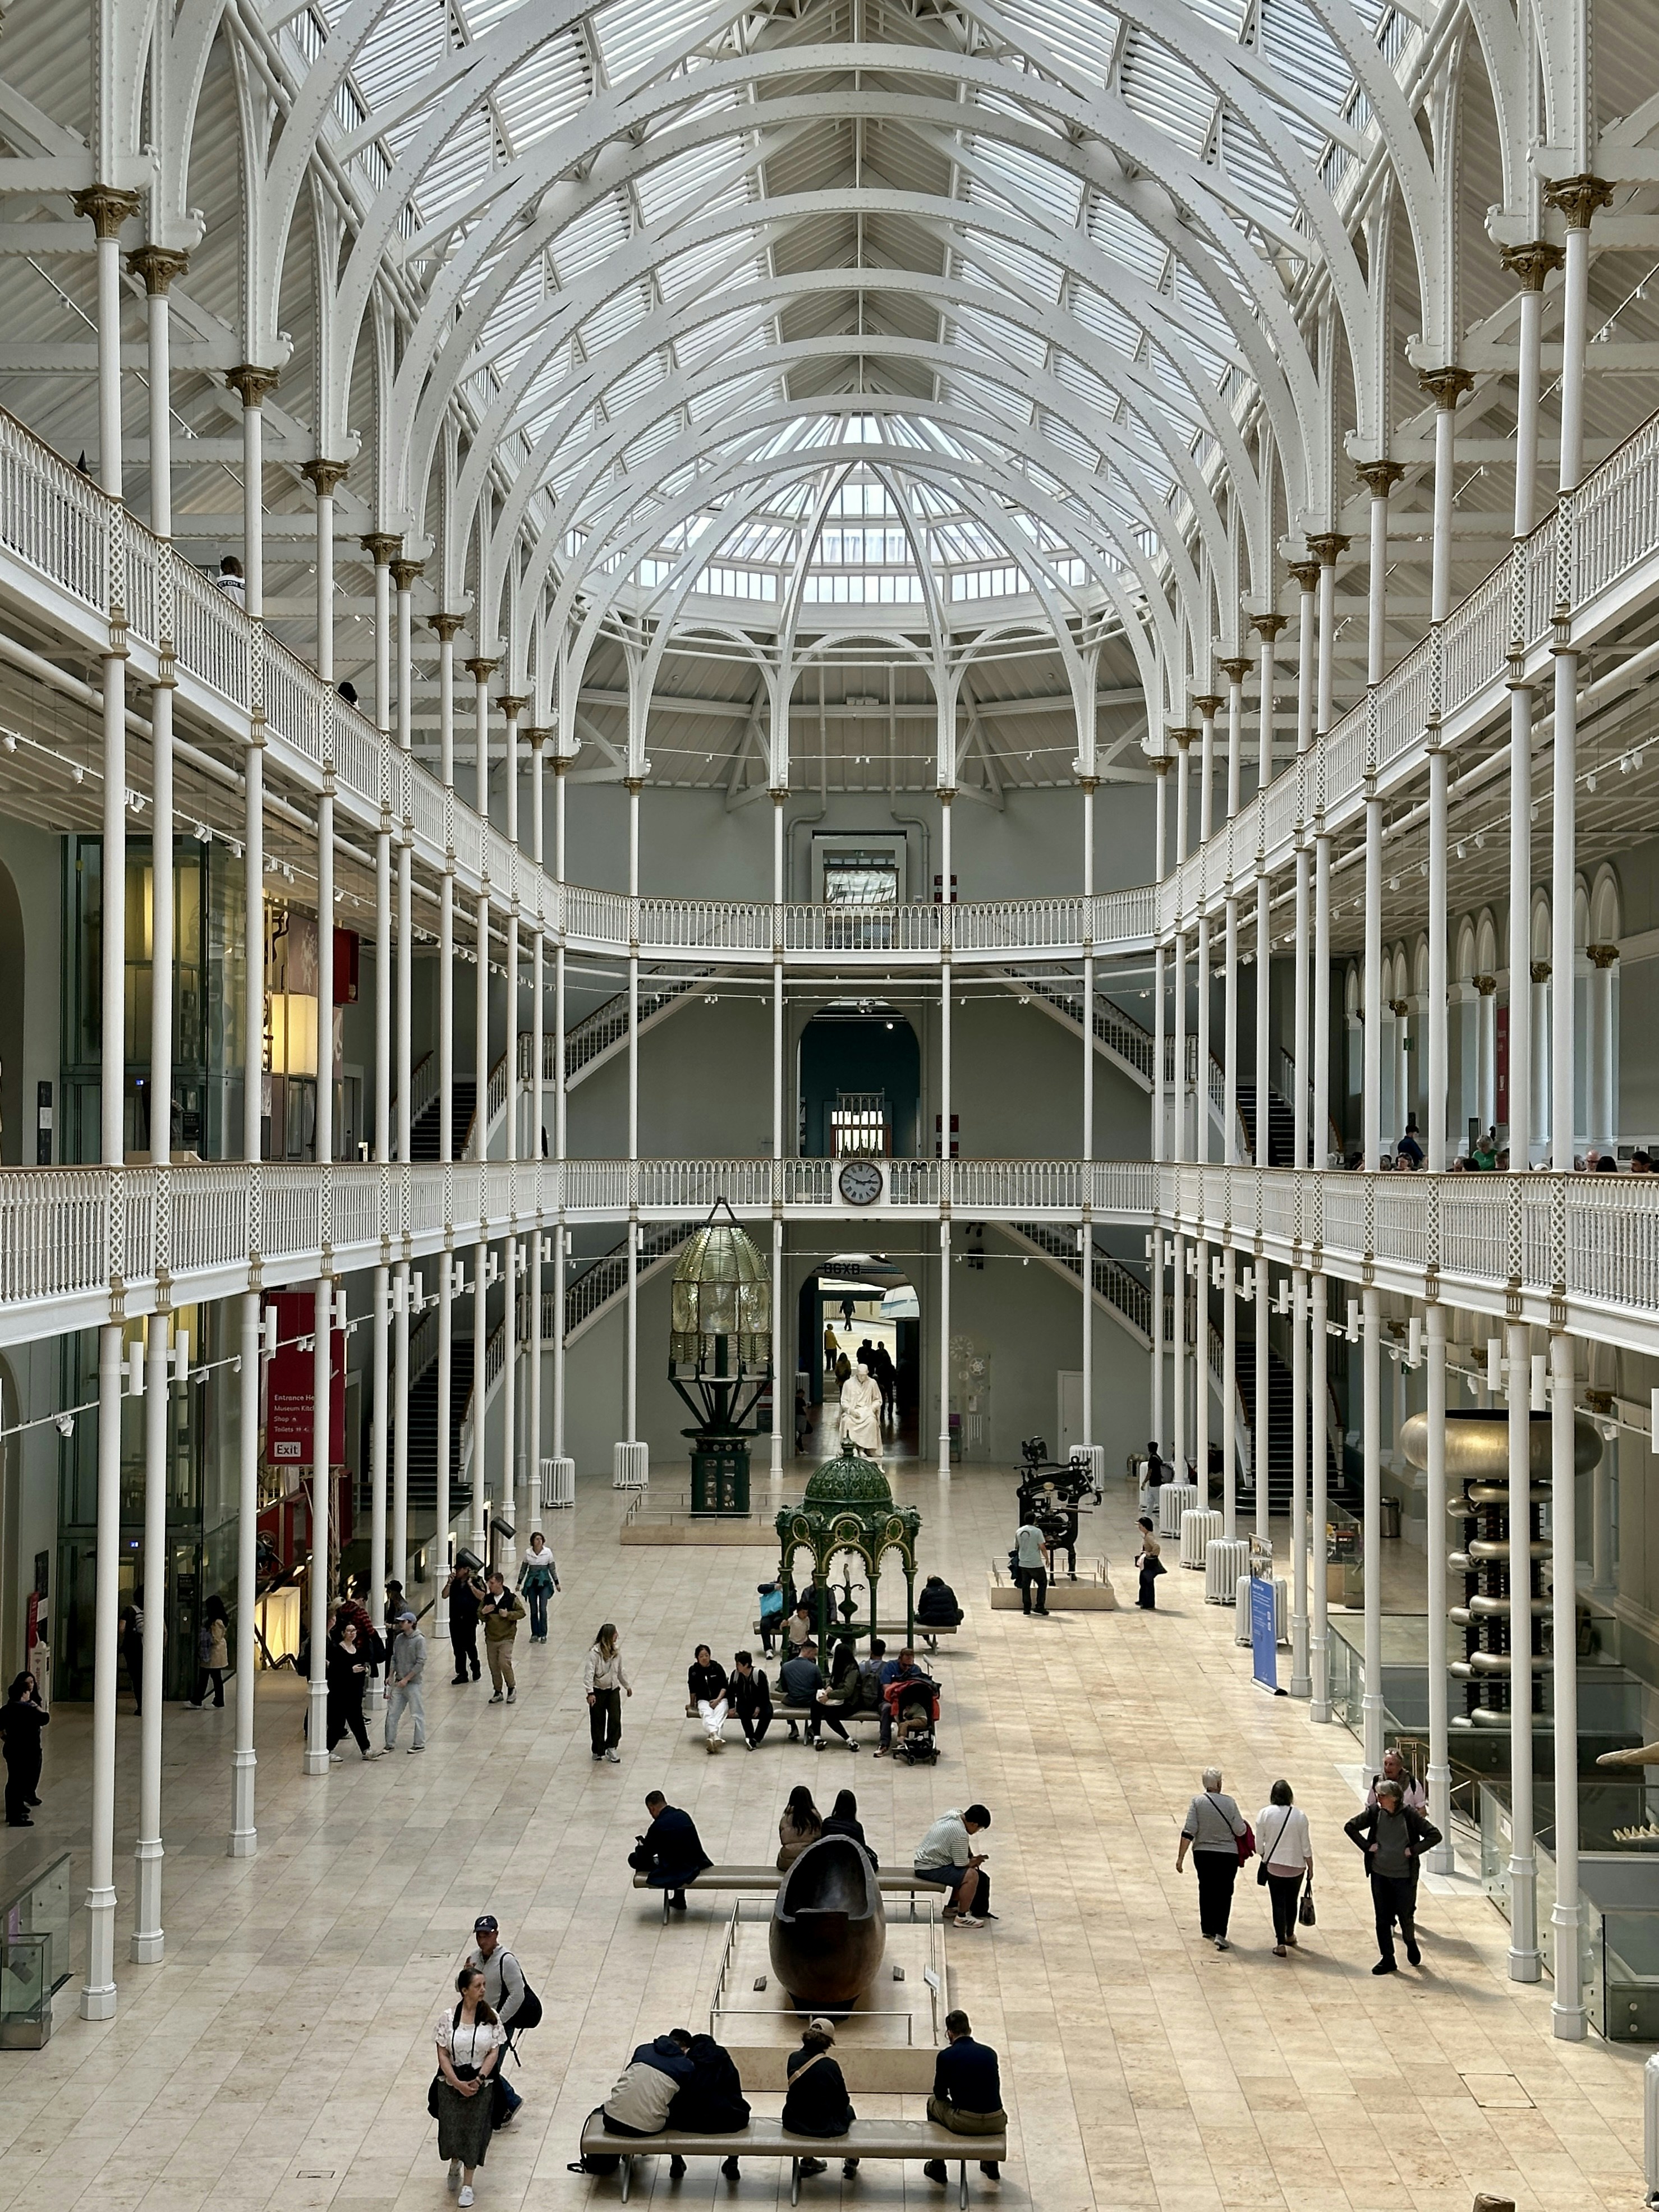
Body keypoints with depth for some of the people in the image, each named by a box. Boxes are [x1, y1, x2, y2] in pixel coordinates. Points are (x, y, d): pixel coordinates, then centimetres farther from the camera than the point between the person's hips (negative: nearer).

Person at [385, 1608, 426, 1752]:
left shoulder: (419, 1640, -11)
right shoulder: (399, 1639, 7)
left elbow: (421, 1663, -14)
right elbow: (394, 1658, 15)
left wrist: (406, 1679, -15)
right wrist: (391, 1677, 3)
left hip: (413, 1682, -6)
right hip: (398, 1682, 6)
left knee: (417, 1714, 0)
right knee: (392, 1714, 6)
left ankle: (420, 1744, 9)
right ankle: (390, 1744, 14)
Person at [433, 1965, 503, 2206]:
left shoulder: (491, 2016, -7)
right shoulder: (448, 2018, -10)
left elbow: (494, 2052, -6)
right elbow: (443, 2054, -9)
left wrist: (479, 2079, -17)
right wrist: (458, 2084, -16)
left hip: (480, 2084, 0)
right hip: (451, 2084, 0)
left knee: (474, 2132, 5)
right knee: (451, 2129, 9)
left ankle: (467, 2184, 21)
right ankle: (455, 2164, 42)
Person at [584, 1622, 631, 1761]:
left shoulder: (616, 1651, -1)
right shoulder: (594, 1653, -20)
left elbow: (620, 1670, 14)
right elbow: (589, 1673, -22)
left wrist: (627, 1686, 22)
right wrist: (590, 1693, -28)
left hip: (613, 1689, 4)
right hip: (598, 1691, -4)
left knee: (615, 1719, -4)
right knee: (598, 1722, 7)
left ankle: (611, 1747, 9)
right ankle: (598, 1750, 20)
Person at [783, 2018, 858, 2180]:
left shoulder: (794, 2058, -10)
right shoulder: (829, 2065, -22)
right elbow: (843, 2101, -8)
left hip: (794, 2124, 3)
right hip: (825, 2127, -3)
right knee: (848, 2111, 28)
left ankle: (807, 2162, 41)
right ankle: (851, 2163, 40)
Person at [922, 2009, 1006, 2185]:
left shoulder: (946, 2056, -1)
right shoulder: (990, 2053, 11)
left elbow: (940, 2094, 11)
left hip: (964, 2124, -3)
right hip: (996, 2124, 3)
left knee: (933, 2103, 29)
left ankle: (937, 2167, 31)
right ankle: (991, 2163, 33)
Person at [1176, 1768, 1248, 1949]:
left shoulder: (1197, 1802, -9)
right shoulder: (1229, 1803, -10)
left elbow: (1189, 1832, -12)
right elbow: (1240, 1831, -7)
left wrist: (1181, 1857, -8)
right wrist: (1243, 1823, 16)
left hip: (1203, 1854, 2)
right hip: (1228, 1854, -2)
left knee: (1206, 1891, 20)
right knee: (1224, 1894, 2)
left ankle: (1207, 1929, 31)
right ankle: (1220, 1933, -11)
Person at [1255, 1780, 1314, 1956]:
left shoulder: (1265, 1814, -10)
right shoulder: (1300, 1816, -10)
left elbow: (1259, 1845, -4)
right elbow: (1306, 1846, -5)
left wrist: (1265, 1859, 15)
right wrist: (1310, 1868, 8)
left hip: (1274, 1866, -1)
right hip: (1296, 1867, 1)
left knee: (1278, 1903, 4)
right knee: (1292, 1901, 19)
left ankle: (1281, 1943, -2)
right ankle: (1290, 1936, 37)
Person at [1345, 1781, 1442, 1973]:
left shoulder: (1410, 1815, -13)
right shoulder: (1374, 1812, -4)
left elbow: (1435, 1835, -10)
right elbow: (1350, 1827, 7)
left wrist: (1414, 1850, -14)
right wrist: (1367, 1846, -2)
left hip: (1404, 1876, -3)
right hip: (1379, 1874, 3)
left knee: (1405, 1915, 6)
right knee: (1382, 1917, 7)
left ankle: (1411, 1943, 37)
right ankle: (1387, 1959, 17)